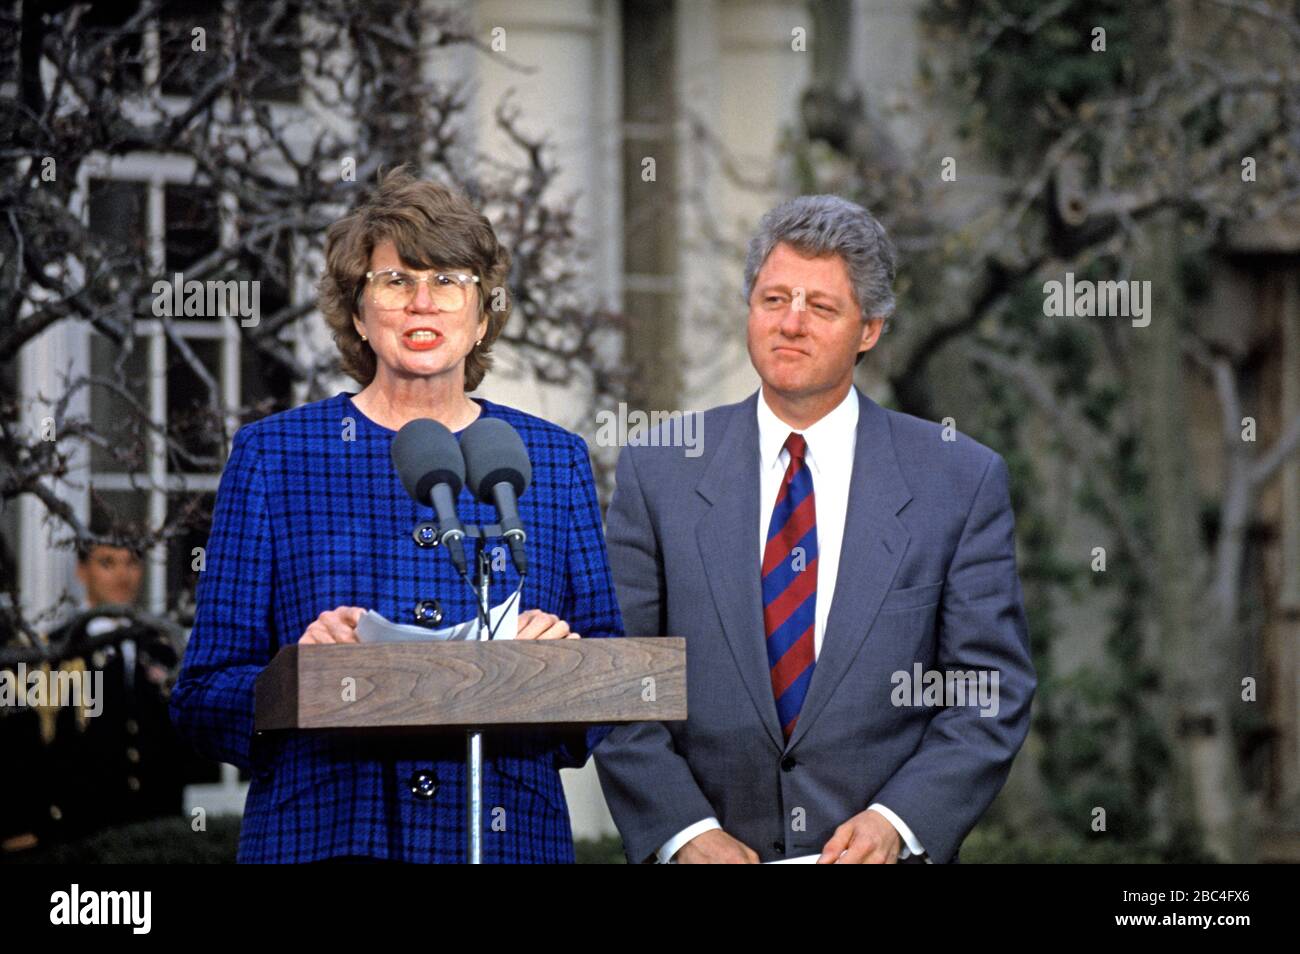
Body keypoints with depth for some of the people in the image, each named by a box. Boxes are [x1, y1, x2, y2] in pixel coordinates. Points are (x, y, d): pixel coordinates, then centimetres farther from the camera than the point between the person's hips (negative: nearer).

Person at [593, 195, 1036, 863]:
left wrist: (896, 822, -15)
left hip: (885, 856, 0)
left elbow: (992, 691, -3)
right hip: (710, 855, 0)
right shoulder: (657, 473, 1)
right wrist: (685, 830, -15)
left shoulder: (961, 482, -1)